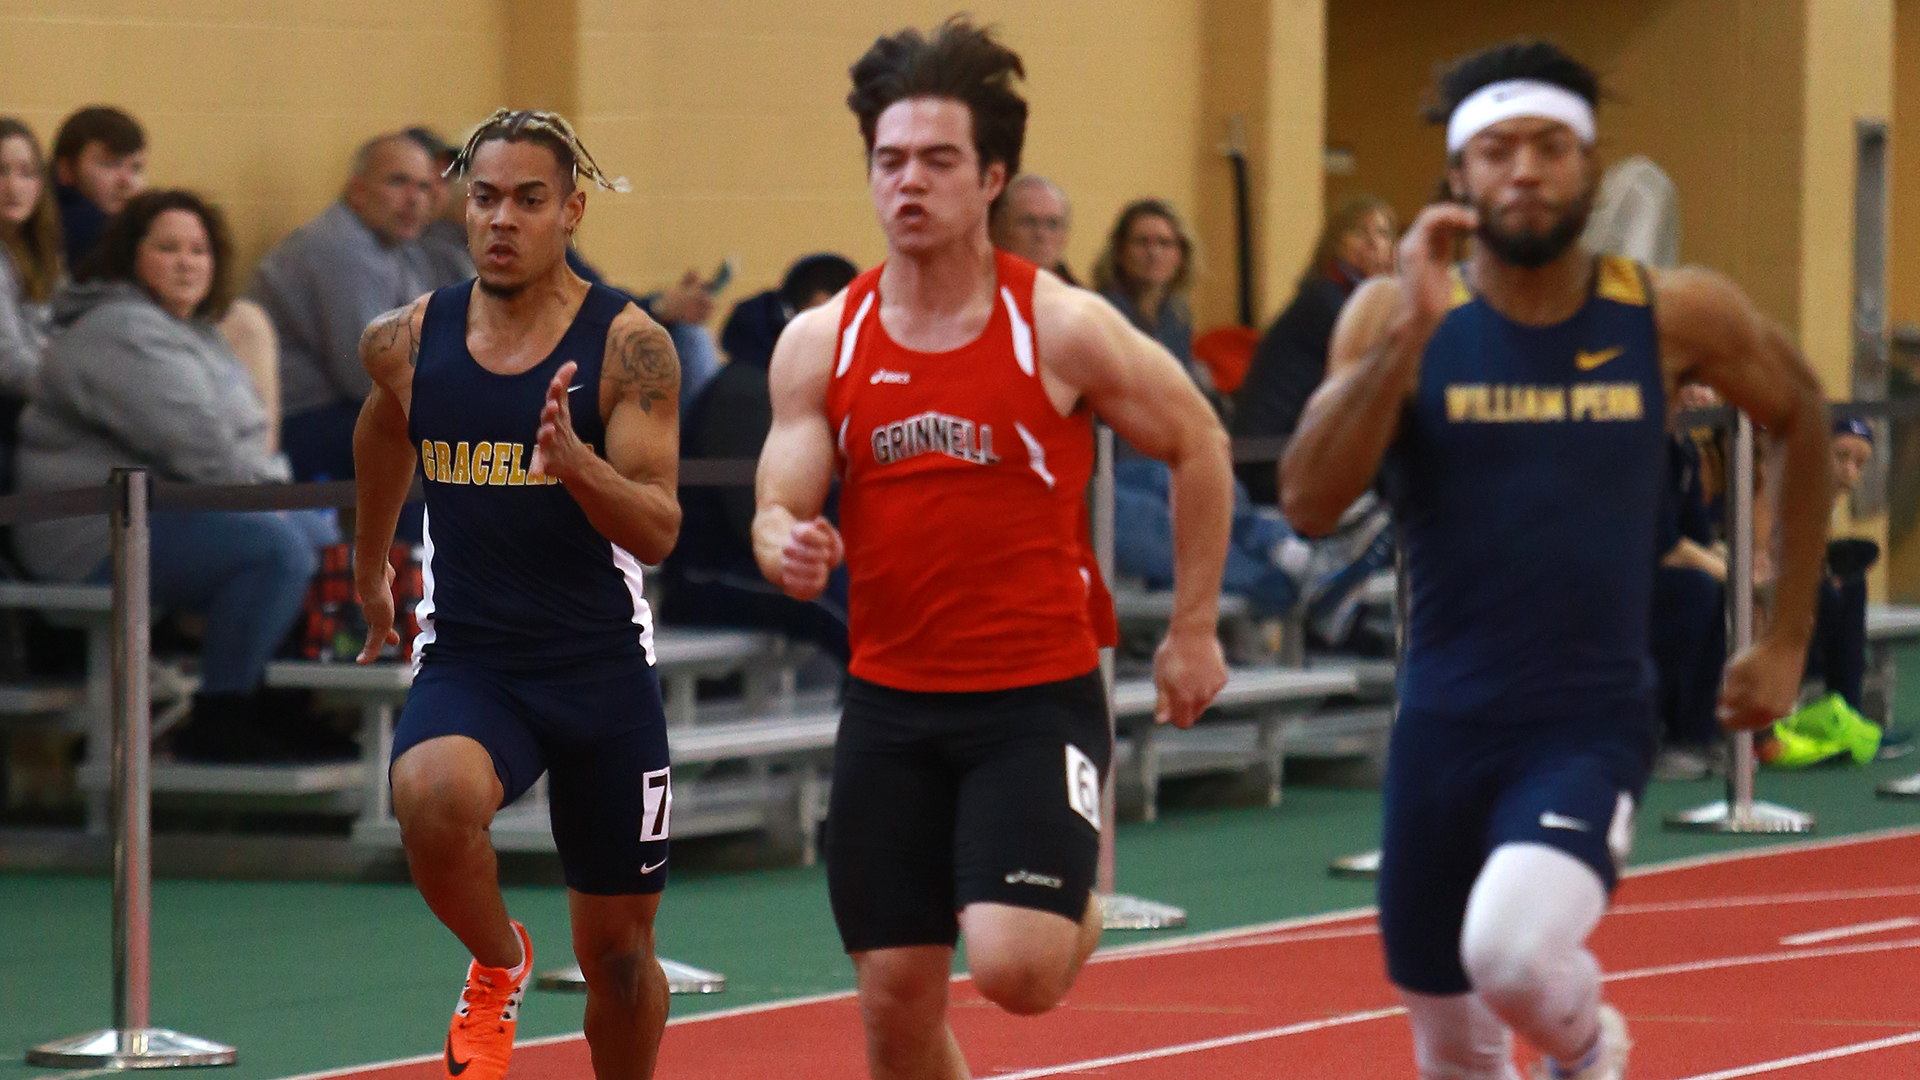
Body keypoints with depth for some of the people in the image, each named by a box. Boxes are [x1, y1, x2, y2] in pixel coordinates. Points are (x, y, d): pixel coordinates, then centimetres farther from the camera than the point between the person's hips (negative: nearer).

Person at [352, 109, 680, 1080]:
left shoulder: (628, 347, -9)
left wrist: (575, 460, -34)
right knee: (432, 795, -33)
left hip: (602, 671, -1)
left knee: (617, 951, 9)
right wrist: (370, 562, 37)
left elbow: (657, 531, -15)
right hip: (466, 663, 1)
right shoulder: (408, 342, 0)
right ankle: (497, 965, -2)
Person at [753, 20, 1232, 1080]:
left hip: (1038, 695, -3)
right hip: (888, 702, 3)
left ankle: (1084, 899, 18)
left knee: (1014, 970, -19)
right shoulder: (819, 344, 1)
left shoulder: (1062, 327, -8)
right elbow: (779, 512, 1)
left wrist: (1193, 629, 5)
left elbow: (1197, 446, 4)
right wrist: (789, 549, -24)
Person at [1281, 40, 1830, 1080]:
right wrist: (1411, 332, -24)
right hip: (1443, 722, 2)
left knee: (1512, 952, -28)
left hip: (1593, 724, -2)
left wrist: (1786, 641, 13)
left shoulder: (1675, 316, -4)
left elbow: (1802, 418, 14)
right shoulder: (1396, 314, -5)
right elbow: (1308, 504, -16)